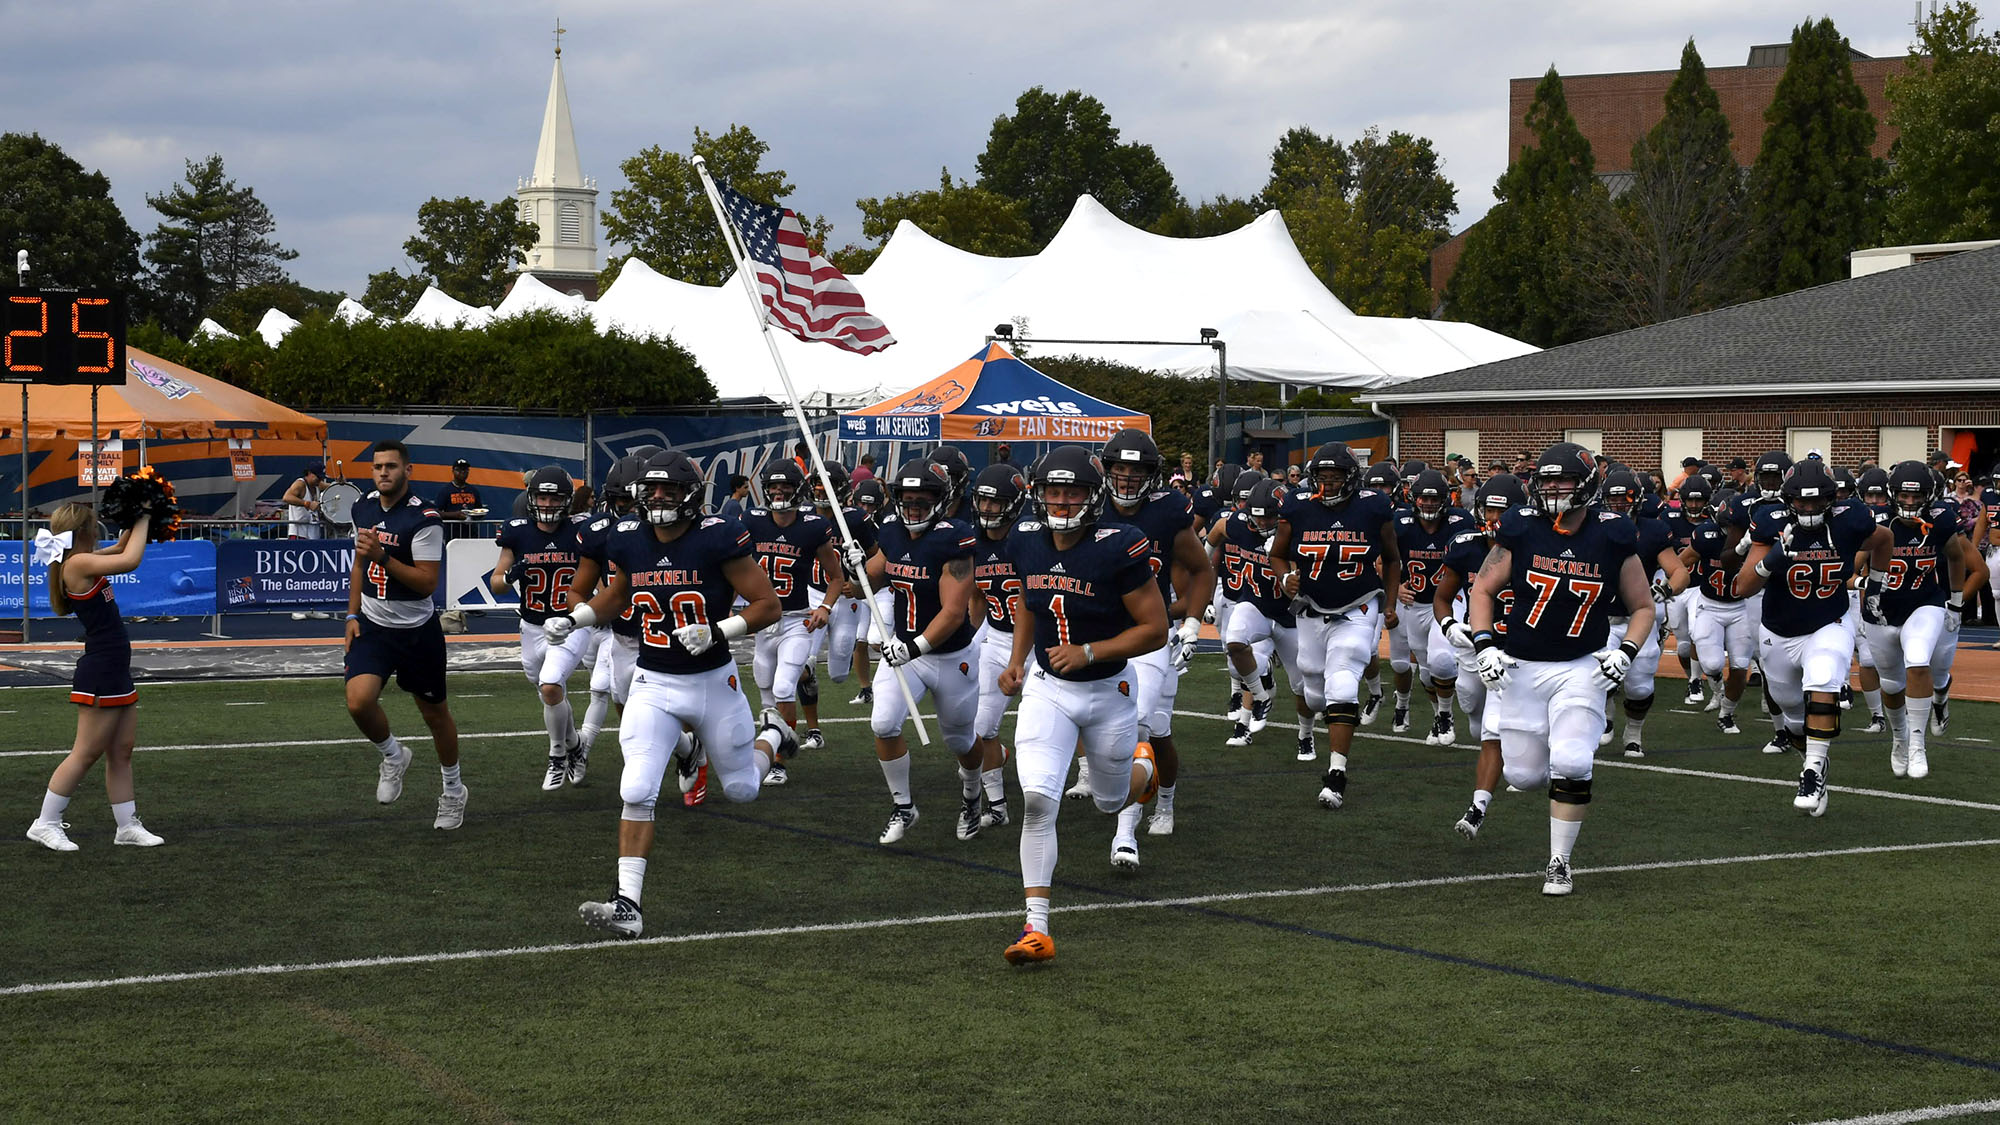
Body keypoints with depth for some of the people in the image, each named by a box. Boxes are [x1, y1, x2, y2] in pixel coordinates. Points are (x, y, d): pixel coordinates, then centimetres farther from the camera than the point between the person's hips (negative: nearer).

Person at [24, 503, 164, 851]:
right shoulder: (78, 564, -17)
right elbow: (130, 560, -25)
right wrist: (143, 521, -11)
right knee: (86, 753, -4)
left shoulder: (83, 562, 11)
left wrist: (137, 523, 9)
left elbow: (121, 550, 26)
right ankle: (46, 824, 4)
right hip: (100, 672, -10)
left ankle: (128, 826, 18)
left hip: (116, 671, 10)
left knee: (121, 752, 13)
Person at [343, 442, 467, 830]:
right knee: (359, 700, -19)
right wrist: (352, 615, 9)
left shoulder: (424, 519, -17)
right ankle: (393, 757, 12)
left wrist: (383, 557, -30)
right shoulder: (363, 508, 3)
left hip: (417, 631, -4)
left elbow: (427, 583, -21)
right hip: (373, 626, 4)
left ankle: (453, 790, 33)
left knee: (435, 713, 10)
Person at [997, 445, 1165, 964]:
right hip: (1048, 688, 2)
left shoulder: (1118, 549, -21)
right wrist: (1016, 661, 5)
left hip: (1108, 690, -2)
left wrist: (1088, 652, -24)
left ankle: (1142, 766, 57)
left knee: (1110, 800, 18)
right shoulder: (1028, 541, -5)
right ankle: (1037, 928, -15)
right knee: (1037, 800, -18)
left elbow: (1155, 629, -16)